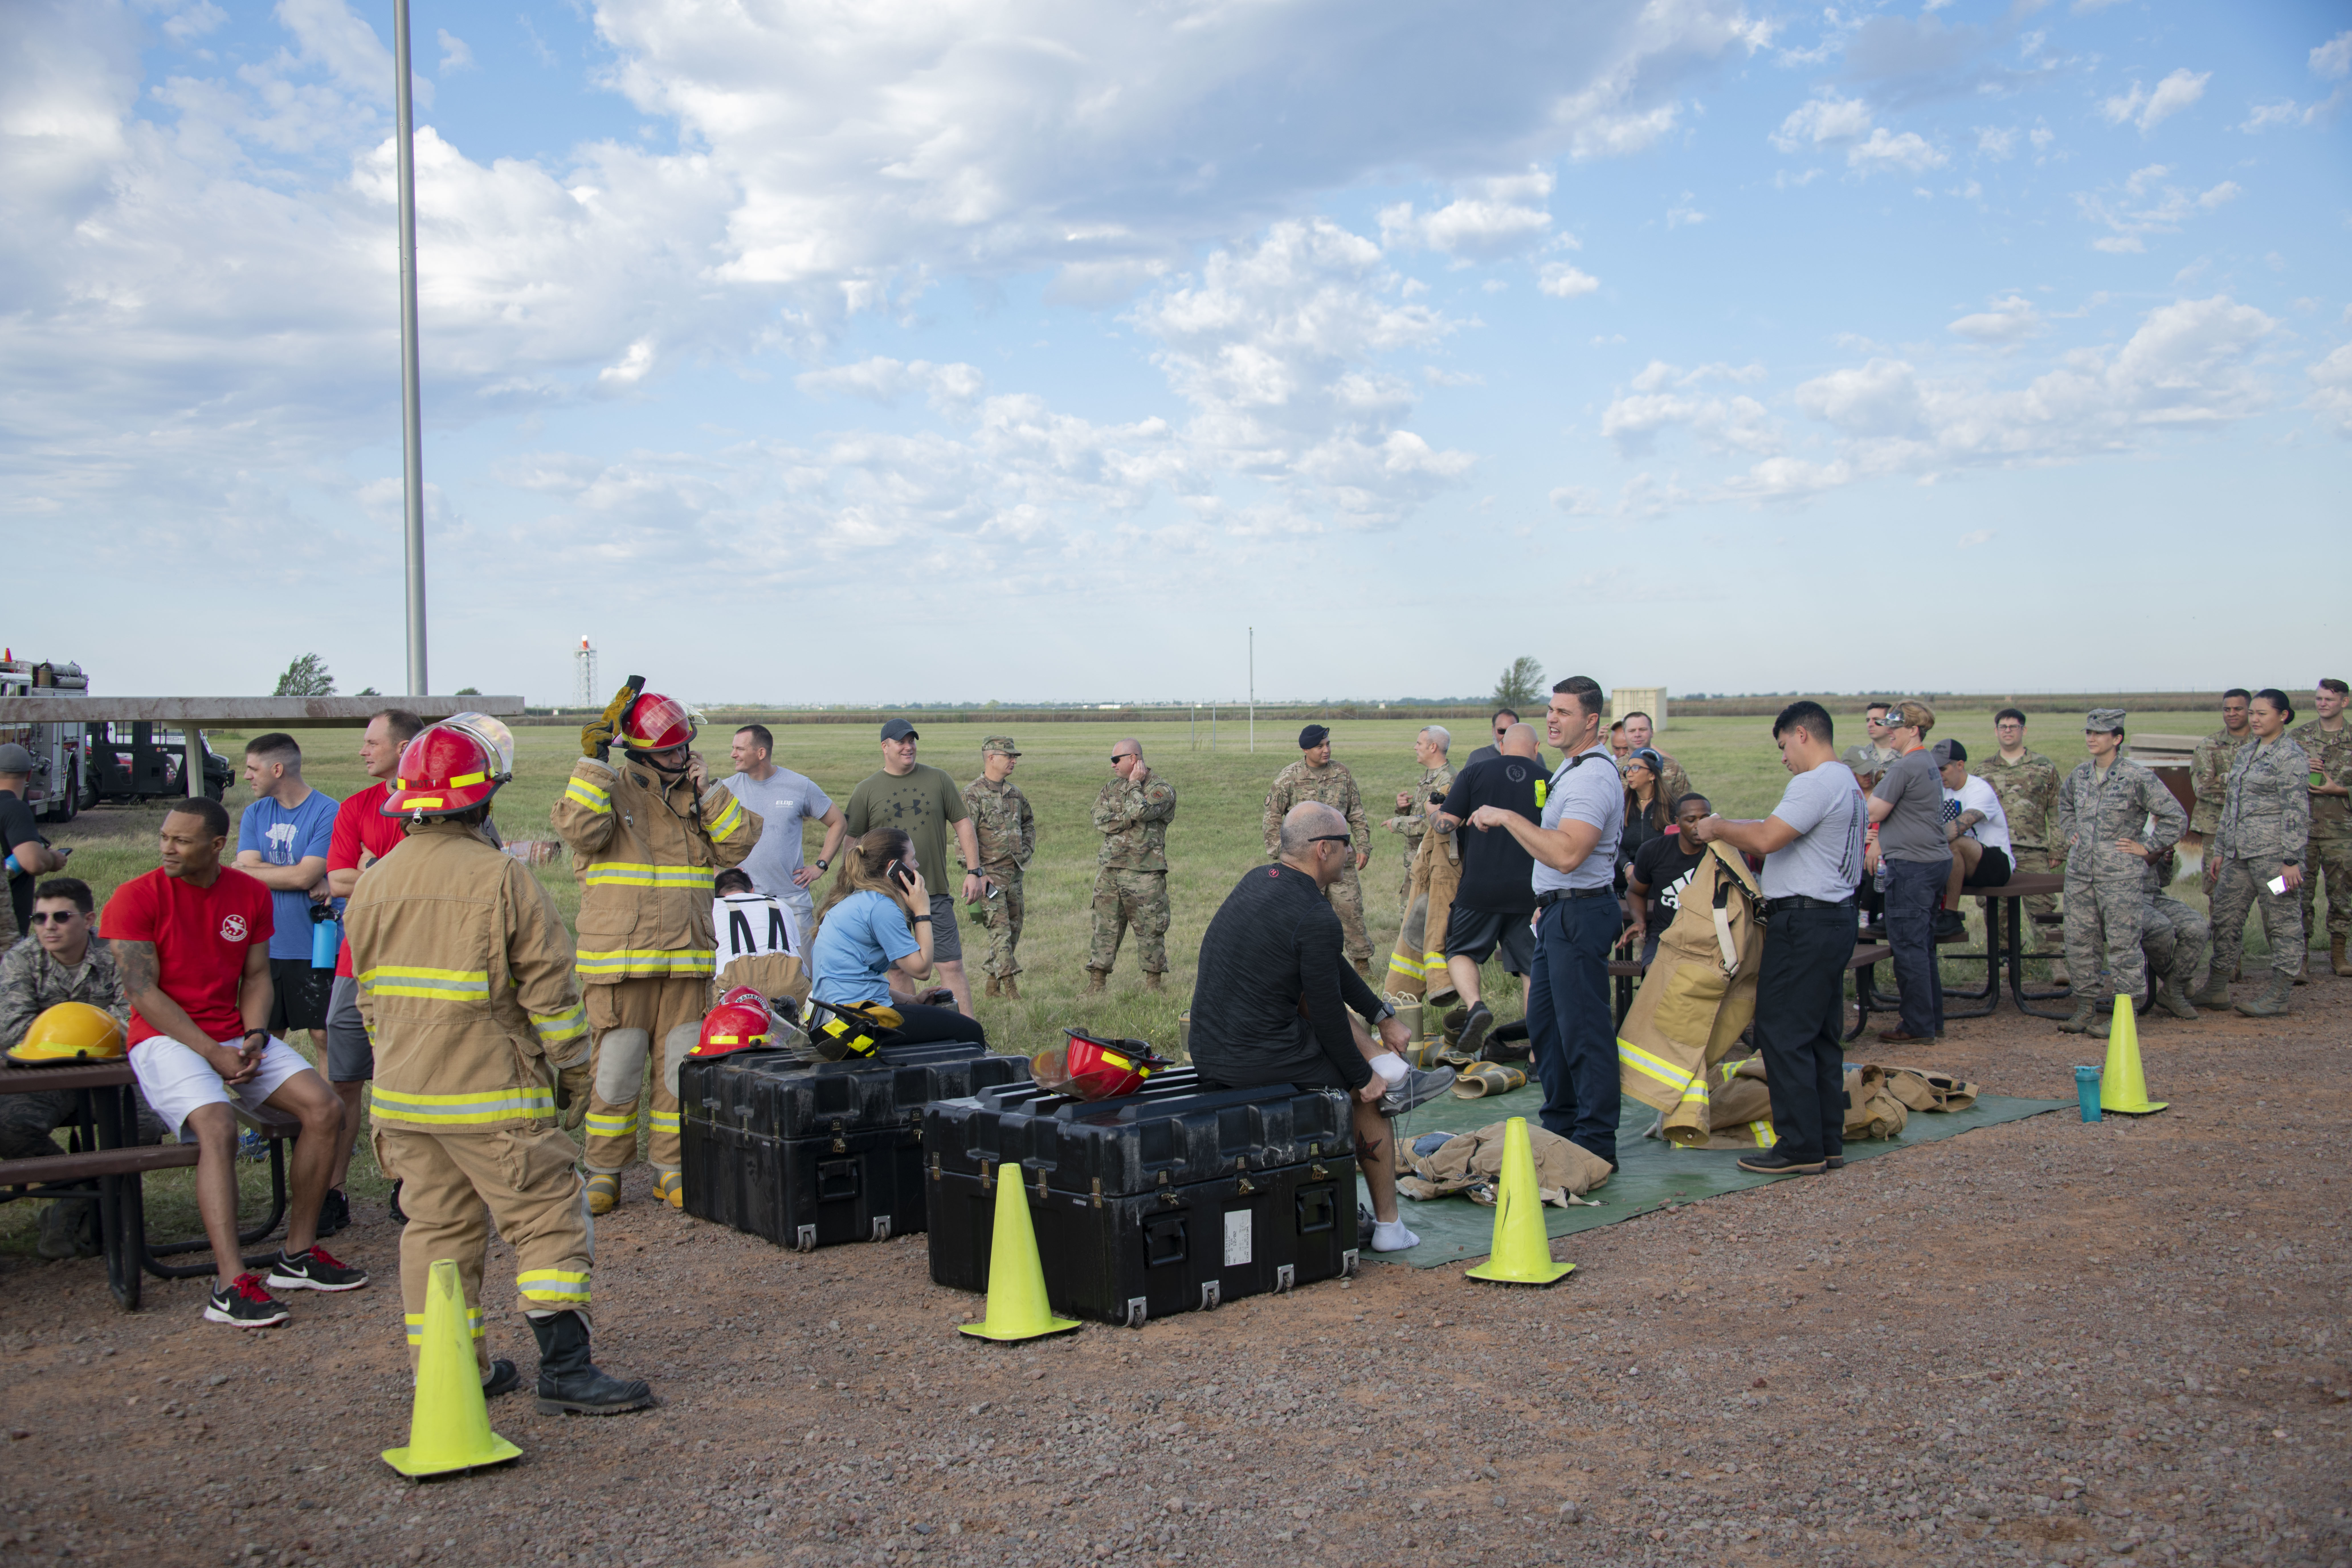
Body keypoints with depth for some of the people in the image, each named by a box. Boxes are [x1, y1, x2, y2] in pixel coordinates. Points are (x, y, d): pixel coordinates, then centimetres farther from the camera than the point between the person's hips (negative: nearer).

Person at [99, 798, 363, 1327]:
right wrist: (213, 1055, -18)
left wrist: (254, 1038, -9)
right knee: (217, 1125, -32)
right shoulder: (136, 897, -7)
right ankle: (230, 1285, -34)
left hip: (237, 1038, 5)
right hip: (166, 1040, -5)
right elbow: (142, 991, -12)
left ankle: (298, 1254, -2)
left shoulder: (252, 895, 7)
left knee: (325, 1108, -13)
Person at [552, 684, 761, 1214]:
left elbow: (738, 843, 3)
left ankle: (671, 1168, 17)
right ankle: (603, 1170, 14)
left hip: (688, 962, 4)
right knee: (615, 1074, -1)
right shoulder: (609, 790, 1)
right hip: (618, 961, -4)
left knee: (683, 1071, 6)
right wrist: (593, 761, -18)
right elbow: (580, 829, -18)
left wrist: (707, 791, -5)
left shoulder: (696, 797, 13)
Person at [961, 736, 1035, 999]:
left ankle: (993, 983, 19)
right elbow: (966, 837, -14)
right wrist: (977, 874, -18)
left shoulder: (1014, 792, 11)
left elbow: (1029, 821, 28)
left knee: (1014, 928, 10)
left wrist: (1028, 849, 14)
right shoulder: (972, 794, -10)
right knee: (1000, 928, -13)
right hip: (989, 873, -7)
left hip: (1014, 872, 7)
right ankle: (1009, 983, -15)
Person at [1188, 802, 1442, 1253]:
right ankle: (1388, 1225, 26)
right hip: (1261, 1060, -8)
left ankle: (1395, 1072, 18)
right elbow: (1328, 1016, -12)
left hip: (1208, 1053, 8)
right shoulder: (1317, 919, -18)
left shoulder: (1257, 880, 9)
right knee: (1367, 1095, 17)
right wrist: (1363, 1077, 4)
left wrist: (1384, 1017, 22)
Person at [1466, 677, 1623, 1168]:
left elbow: (1566, 854, -31)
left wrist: (1507, 817, -25)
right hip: (1560, 912, 11)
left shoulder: (1594, 775, -18)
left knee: (1584, 1030, -6)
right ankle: (1561, 1124, 28)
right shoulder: (1572, 767, 16)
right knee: (1544, 1022, 17)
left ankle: (1597, 1142, 0)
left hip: (1580, 914, -11)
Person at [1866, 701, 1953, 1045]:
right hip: (1937, 860, 10)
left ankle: (1918, 1026, -1)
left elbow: (1874, 813, -14)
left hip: (1911, 865, -10)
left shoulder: (1904, 767, -15)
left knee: (1908, 947, -5)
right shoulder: (1929, 763, 16)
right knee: (1923, 945, 16)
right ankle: (1933, 1019, 22)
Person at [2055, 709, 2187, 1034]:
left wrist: (2147, 846, -7)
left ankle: (2128, 1010, 4)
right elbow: (2065, 804, 33)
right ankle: (2086, 1007, 18)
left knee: (2122, 944, -3)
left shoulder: (2138, 778, -8)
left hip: (2121, 876, -6)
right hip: (2079, 873, 6)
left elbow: (2176, 817, -6)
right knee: (2079, 942, 8)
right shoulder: (2079, 776, 10)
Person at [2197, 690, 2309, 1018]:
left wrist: (2292, 860, -17)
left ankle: (2279, 994, 4)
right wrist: (2219, 850, 19)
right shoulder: (2246, 752, 16)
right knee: (2225, 917, 9)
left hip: (2273, 851, -8)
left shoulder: (2291, 756, -8)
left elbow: (2296, 812, -13)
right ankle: (2217, 989, 17)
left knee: (2283, 921, -1)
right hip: (2238, 852, 8)